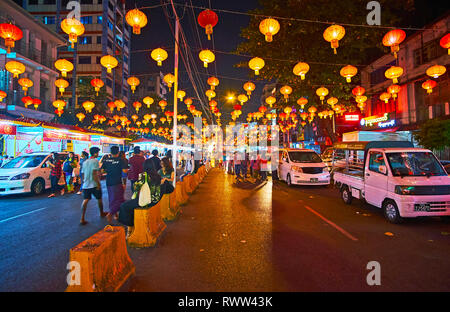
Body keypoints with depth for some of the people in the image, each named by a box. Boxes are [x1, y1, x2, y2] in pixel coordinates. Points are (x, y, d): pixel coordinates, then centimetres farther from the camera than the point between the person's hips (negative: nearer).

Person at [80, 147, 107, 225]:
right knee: (99, 199, 13)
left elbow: (83, 174, 16)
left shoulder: (85, 162, 13)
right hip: (94, 184, -6)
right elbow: (94, 173, -19)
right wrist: (98, 183, -17)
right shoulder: (95, 161, -11)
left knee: (85, 200, 1)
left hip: (86, 184, 6)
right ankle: (102, 213, 31)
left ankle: (82, 219, -5)